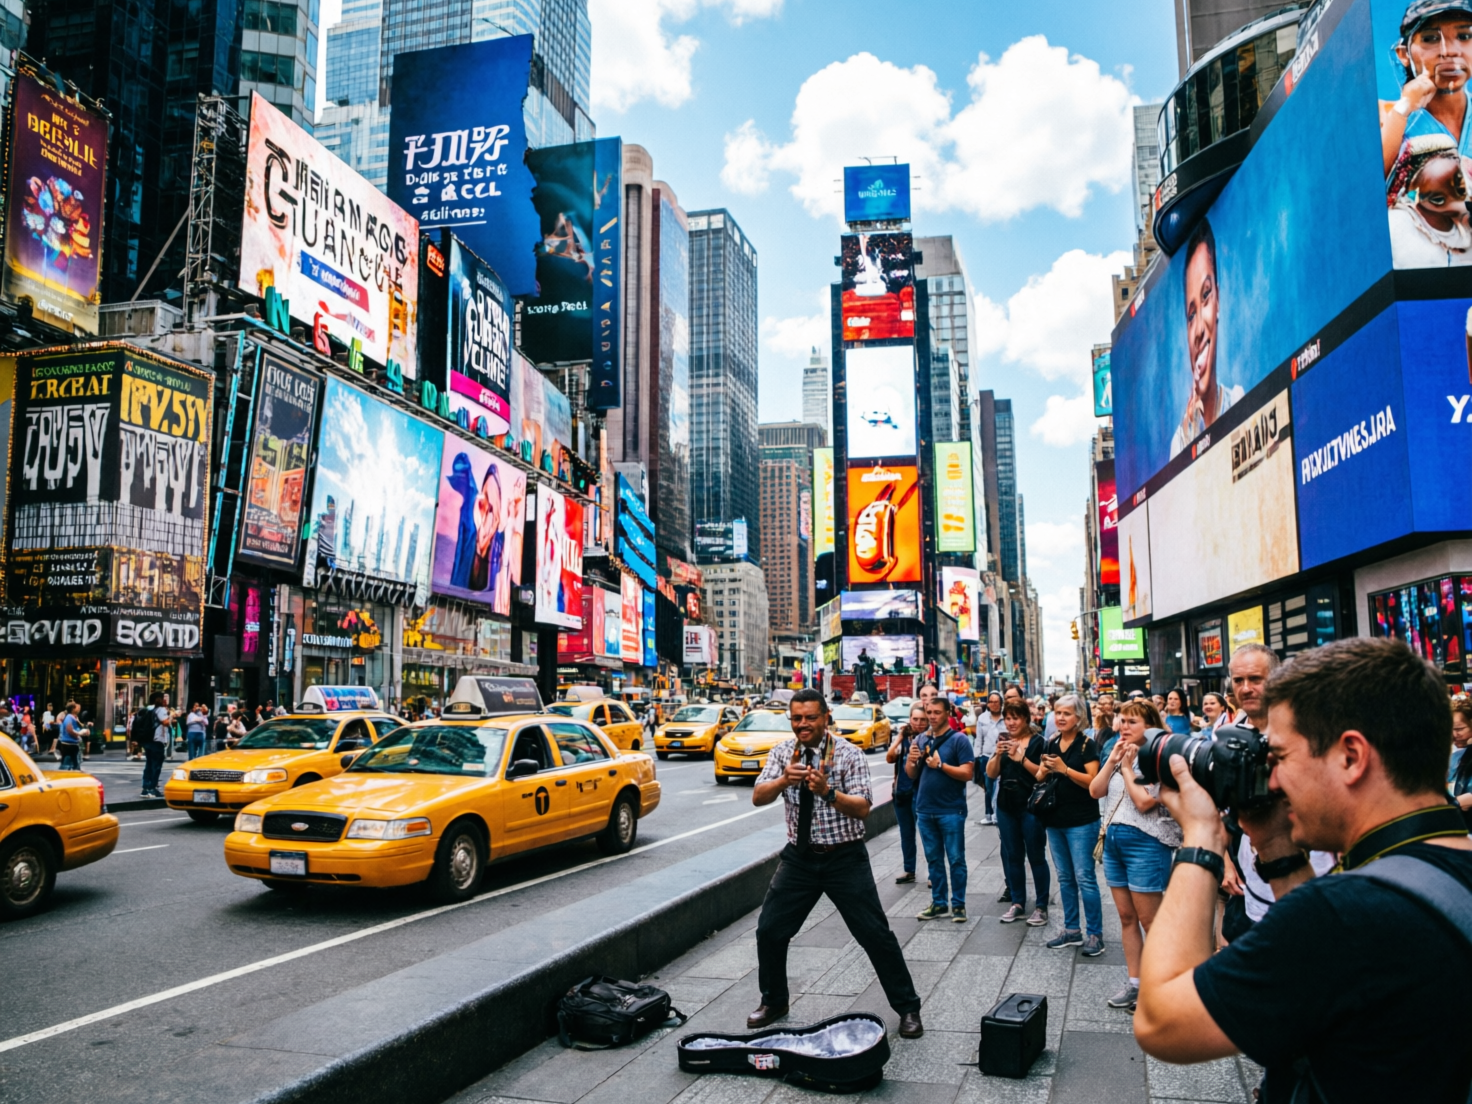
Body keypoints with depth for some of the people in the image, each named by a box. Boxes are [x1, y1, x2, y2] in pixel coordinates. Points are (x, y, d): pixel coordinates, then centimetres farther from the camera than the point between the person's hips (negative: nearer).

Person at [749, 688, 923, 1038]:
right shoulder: (782, 753, 0)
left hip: (845, 857, -3)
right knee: (769, 931, 5)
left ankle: (908, 1009, 15)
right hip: (799, 856, 3)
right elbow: (758, 797, -12)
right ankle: (773, 1002, 28)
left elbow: (863, 808, -18)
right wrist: (783, 780, -32)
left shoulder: (848, 754, -10)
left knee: (875, 934, -2)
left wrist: (828, 792, -35)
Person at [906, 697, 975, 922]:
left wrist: (941, 765, -20)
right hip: (925, 810, 5)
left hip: (951, 811, -5)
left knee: (955, 859, 2)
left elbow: (968, 773, -14)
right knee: (933, 859, 12)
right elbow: (911, 775, 12)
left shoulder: (959, 740, -7)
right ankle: (938, 903, 20)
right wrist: (911, 761, -9)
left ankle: (958, 904, 10)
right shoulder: (920, 740, 9)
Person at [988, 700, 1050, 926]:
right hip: (1006, 806, 5)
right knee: (1011, 856, 11)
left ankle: (1041, 907, 9)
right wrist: (998, 754, -13)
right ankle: (1017, 903, 21)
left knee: (1036, 856, 0)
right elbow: (991, 774, 5)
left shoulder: (1038, 742, -6)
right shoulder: (1003, 741, 9)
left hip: (1031, 806, -5)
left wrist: (1021, 758, -23)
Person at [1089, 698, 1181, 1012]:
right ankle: (1134, 983, 21)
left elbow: (1144, 802, -20)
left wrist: (1127, 767, -11)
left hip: (1145, 842, -8)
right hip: (1114, 840, 8)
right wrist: (1112, 760, -6)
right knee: (1126, 917, 13)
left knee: (1149, 920, -1)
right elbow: (1095, 790, 3)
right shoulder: (1118, 755, 12)